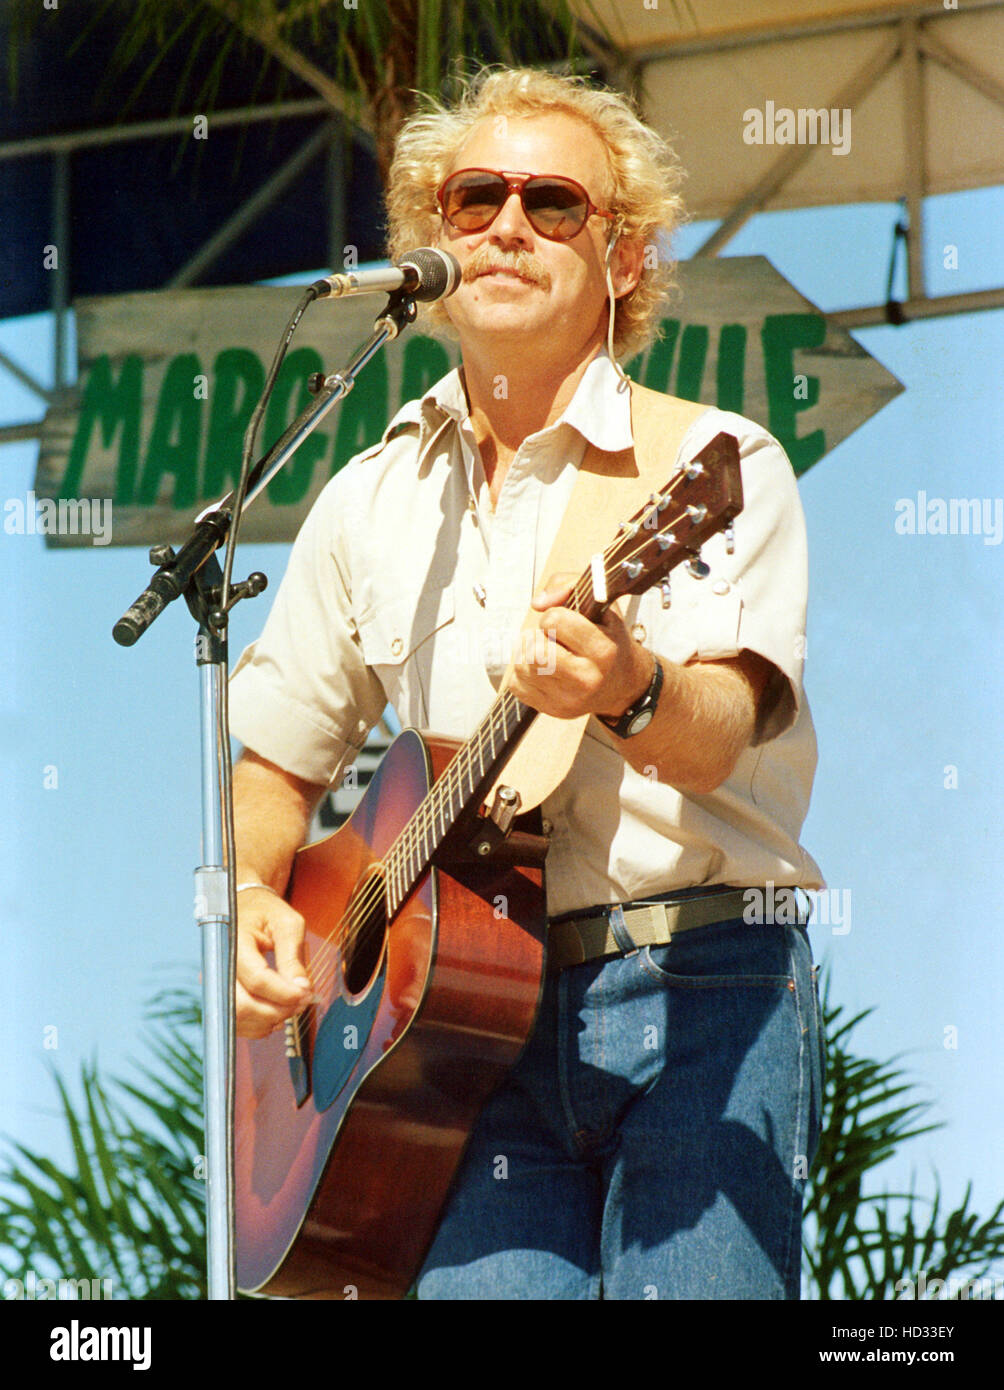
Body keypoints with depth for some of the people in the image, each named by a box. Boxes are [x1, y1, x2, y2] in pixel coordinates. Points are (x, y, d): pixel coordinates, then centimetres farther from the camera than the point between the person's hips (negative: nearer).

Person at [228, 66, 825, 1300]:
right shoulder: (371, 501, 14)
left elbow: (717, 737, -17)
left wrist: (629, 691, -39)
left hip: (697, 983, -3)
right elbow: (279, 761, 22)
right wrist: (249, 894, 1)